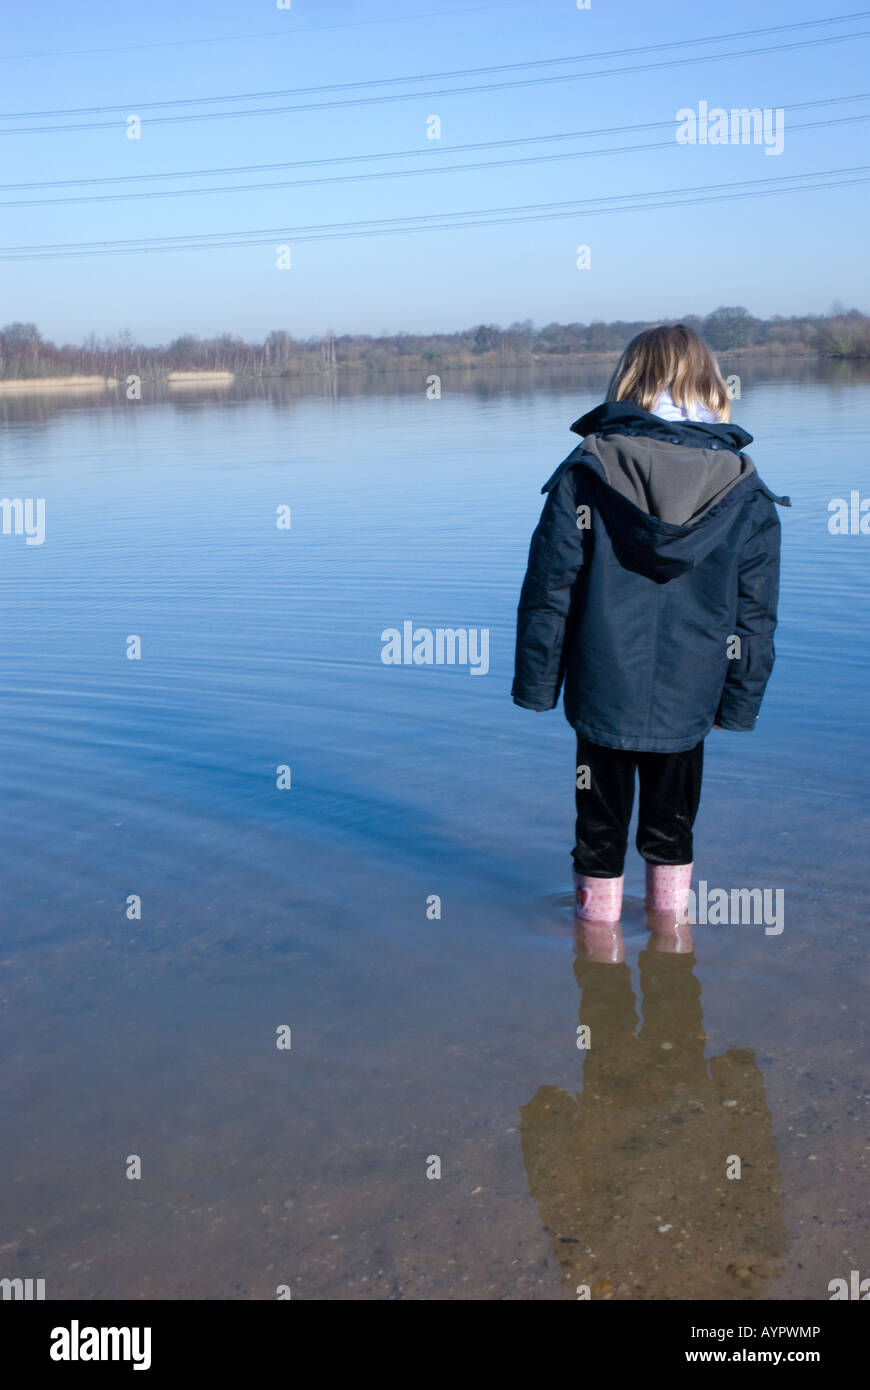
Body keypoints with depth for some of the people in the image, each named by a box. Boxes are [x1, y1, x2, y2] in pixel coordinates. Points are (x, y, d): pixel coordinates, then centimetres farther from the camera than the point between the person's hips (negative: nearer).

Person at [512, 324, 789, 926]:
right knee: (672, 818, 21)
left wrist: (536, 680, 2)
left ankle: (599, 920, 28)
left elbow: (549, 588, -6)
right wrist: (740, 700, 10)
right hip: (687, 695, 1)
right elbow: (755, 613, 1)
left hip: (602, 689, -1)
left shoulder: (585, 472, -8)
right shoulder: (746, 492, -4)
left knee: (602, 817, 16)